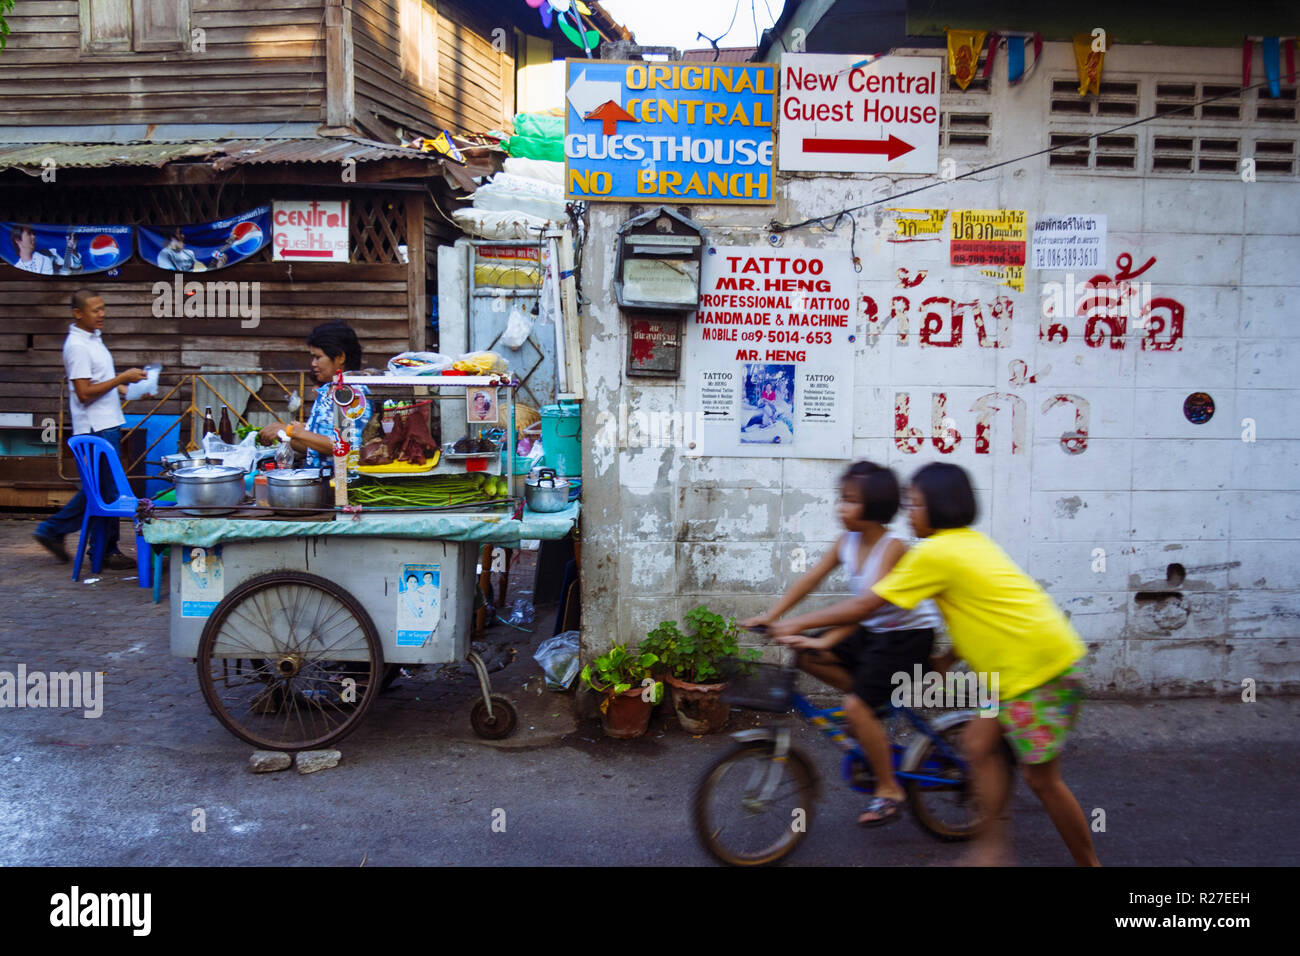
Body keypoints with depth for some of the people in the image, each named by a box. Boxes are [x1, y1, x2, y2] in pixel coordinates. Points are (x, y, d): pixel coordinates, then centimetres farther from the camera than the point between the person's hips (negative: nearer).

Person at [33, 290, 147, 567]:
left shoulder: (93, 338, 15)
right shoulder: (77, 346, -16)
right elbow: (84, 393, -21)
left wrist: (125, 389, 12)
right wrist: (121, 378, -18)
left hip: (108, 425, 10)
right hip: (97, 428, -10)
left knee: (97, 489, 17)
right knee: (107, 491, -2)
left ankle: (52, 530, 26)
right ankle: (107, 552, 8)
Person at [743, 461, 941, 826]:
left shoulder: (892, 547, -24)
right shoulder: (848, 542, -2)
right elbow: (809, 580, -4)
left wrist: (826, 640, -43)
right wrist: (768, 616, -13)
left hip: (909, 633, -8)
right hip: (872, 630, 8)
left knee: (857, 707, -17)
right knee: (807, 656, -7)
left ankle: (889, 789, 3)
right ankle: (875, 703, 11)